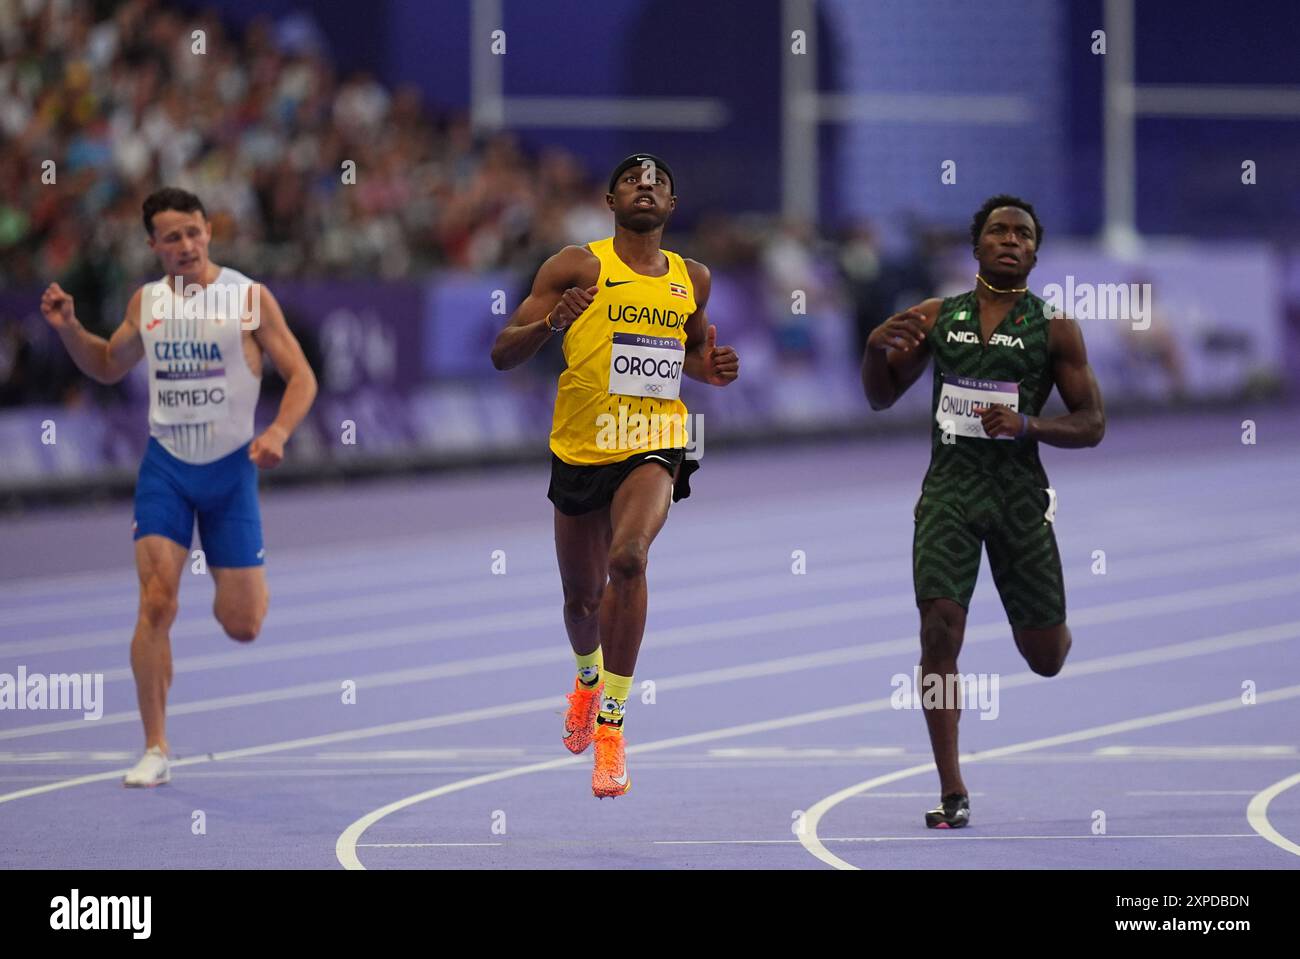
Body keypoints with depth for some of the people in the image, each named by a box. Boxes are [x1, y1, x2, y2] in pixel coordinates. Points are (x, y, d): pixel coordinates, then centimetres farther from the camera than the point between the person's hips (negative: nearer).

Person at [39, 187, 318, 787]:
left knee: (242, 626, 0)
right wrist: (68, 328, 4)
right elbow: (108, 367, 21)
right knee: (155, 604, -14)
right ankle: (155, 750, -8)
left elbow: (301, 376, -3)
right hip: (165, 466, 2)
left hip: (230, 467, -2)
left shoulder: (249, 298, -5)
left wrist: (279, 432, -21)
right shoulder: (146, 303, 5)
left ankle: (244, 586, 41)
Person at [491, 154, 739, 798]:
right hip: (580, 448, 0)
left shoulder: (691, 280, 8)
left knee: (628, 557, -28)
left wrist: (710, 368, 5)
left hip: (654, 446, 0)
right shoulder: (579, 267, -4)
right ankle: (588, 677, 52)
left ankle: (612, 721, -22)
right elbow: (503, 354, -7)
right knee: (582, 595, 15)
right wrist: (553, 321, -26)